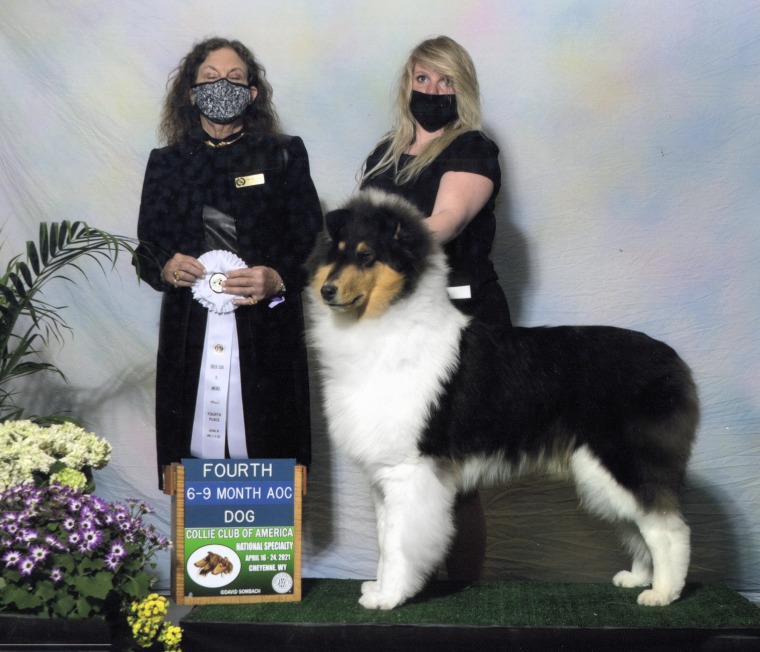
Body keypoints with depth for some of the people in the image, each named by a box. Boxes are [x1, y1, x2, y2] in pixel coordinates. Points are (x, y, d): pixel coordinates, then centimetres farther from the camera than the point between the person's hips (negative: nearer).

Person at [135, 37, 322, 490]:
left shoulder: (284, 155, 10)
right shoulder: (166, 163, 15)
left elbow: (311, 240, 4)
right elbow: (146, 249, 13)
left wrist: (278, 279, -16)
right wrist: (164, 268, -10)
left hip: (266, 334, -1)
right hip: (190, 336, 2)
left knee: (270, 453, -5)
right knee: (192, 454, -2)